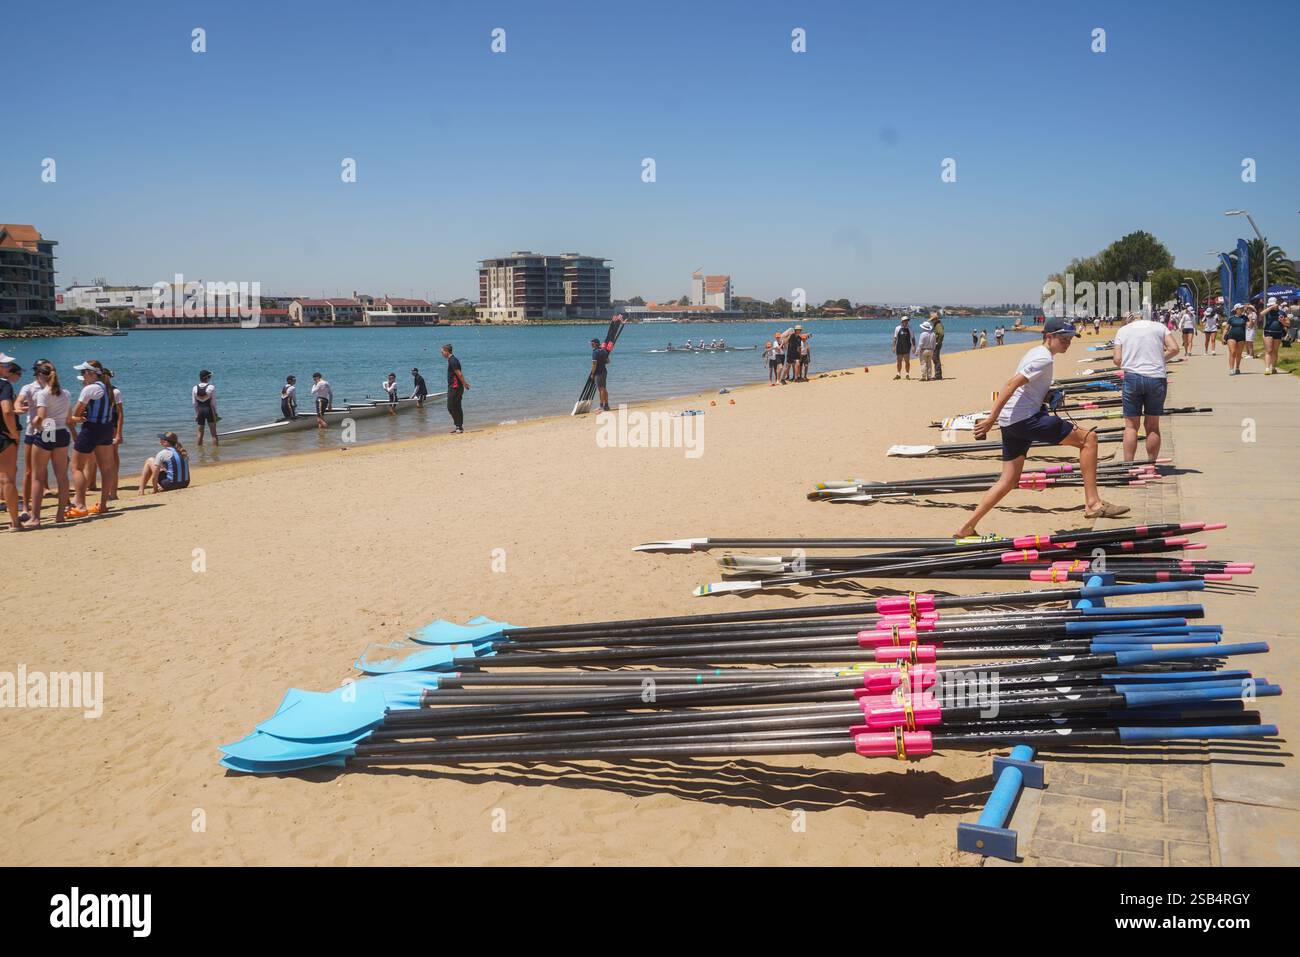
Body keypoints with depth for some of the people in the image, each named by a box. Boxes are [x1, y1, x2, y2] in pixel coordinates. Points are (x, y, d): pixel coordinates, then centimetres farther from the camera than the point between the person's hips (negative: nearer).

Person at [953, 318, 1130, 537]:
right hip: (1025, 418, -10)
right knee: (1088, 438, -6)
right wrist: (992, 419, -23)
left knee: (1008, 481, 13)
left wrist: (1050, 395, 16)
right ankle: (1093, 503, -10)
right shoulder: (1044, 358, -10)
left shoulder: (1036, 353, 21)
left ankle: (967, 528, 11)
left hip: (1010, 421, 10)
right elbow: (1011, 385, -19)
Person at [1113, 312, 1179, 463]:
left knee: (1131, 425, 4)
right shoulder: (1160, 327, 10)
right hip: (1156, 378, 1)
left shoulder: (1122, 330, 9)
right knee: (1153, 425, 9)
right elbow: (1174, 349, -2)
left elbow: (1117, 360, 1)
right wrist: (1160, 360, 14)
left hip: (1132, 378, -1)